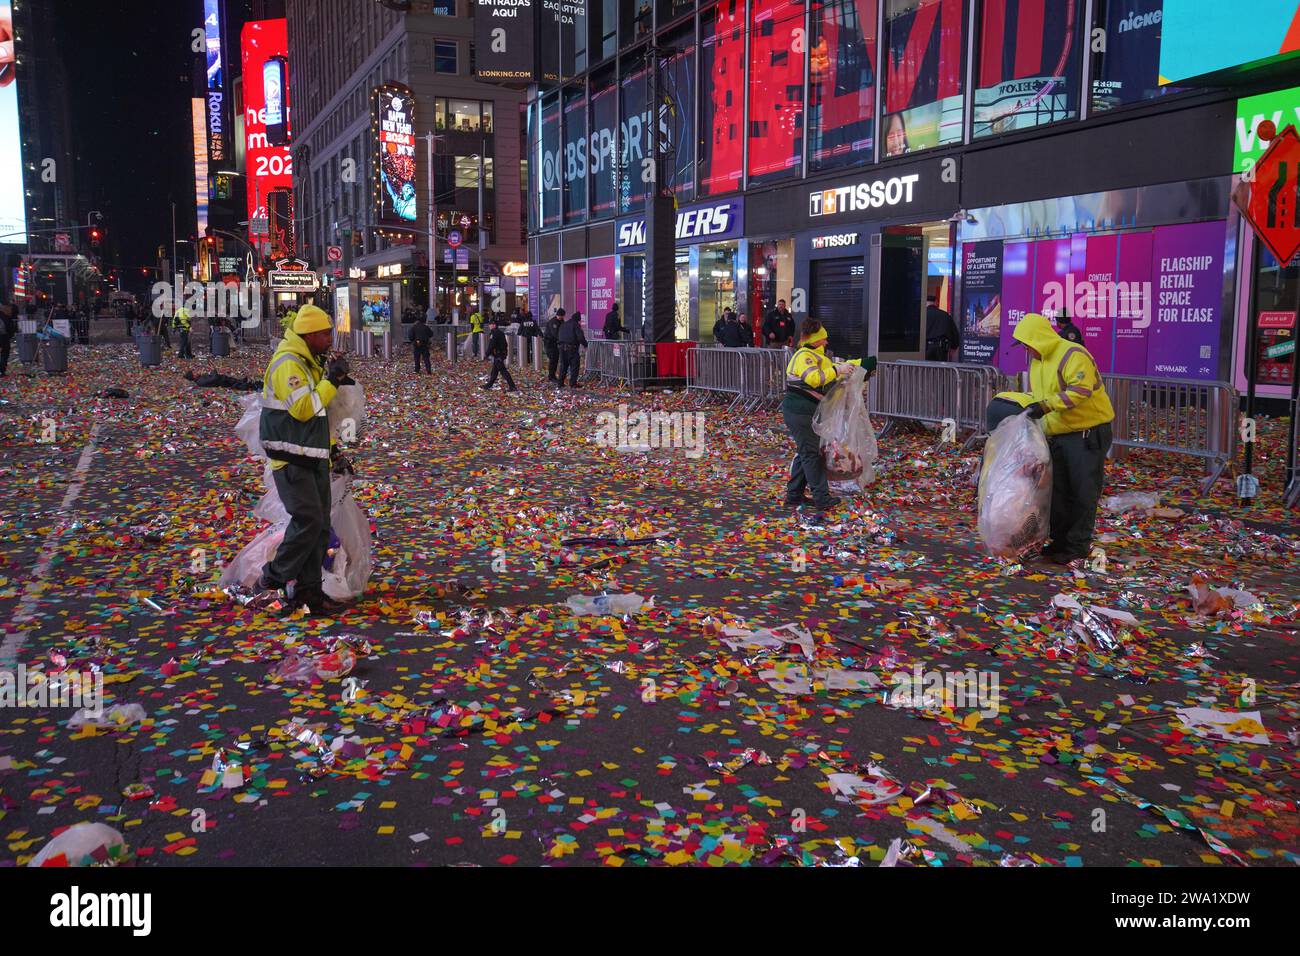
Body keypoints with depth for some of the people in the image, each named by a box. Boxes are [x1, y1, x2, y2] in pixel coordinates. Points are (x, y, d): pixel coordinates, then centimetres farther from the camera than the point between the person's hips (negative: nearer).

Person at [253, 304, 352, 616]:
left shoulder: (310, 362, 16)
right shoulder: (288, 363, -14)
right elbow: (304, 408, -23)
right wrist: (330, 381, -16)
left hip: (313, 458, 10)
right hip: (291, 459, -10)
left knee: (320, 525, 7)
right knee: (308, 520, -14)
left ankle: (309, 588, 14)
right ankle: (272, 581, 1)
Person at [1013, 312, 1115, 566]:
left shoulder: (1073, 355, -17)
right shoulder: (1037, 360, 12)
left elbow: (1080, 391, -28)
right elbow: (1035, 394, 24)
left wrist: (1045, 405, -29)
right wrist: (1027, 408, 7)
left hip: (1088, 433, -9)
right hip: (1057, 435, 9)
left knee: (1083, 493, -1)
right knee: (1058, 491, 12)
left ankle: (1078, 546, 6)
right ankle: (1061, 540, 23)